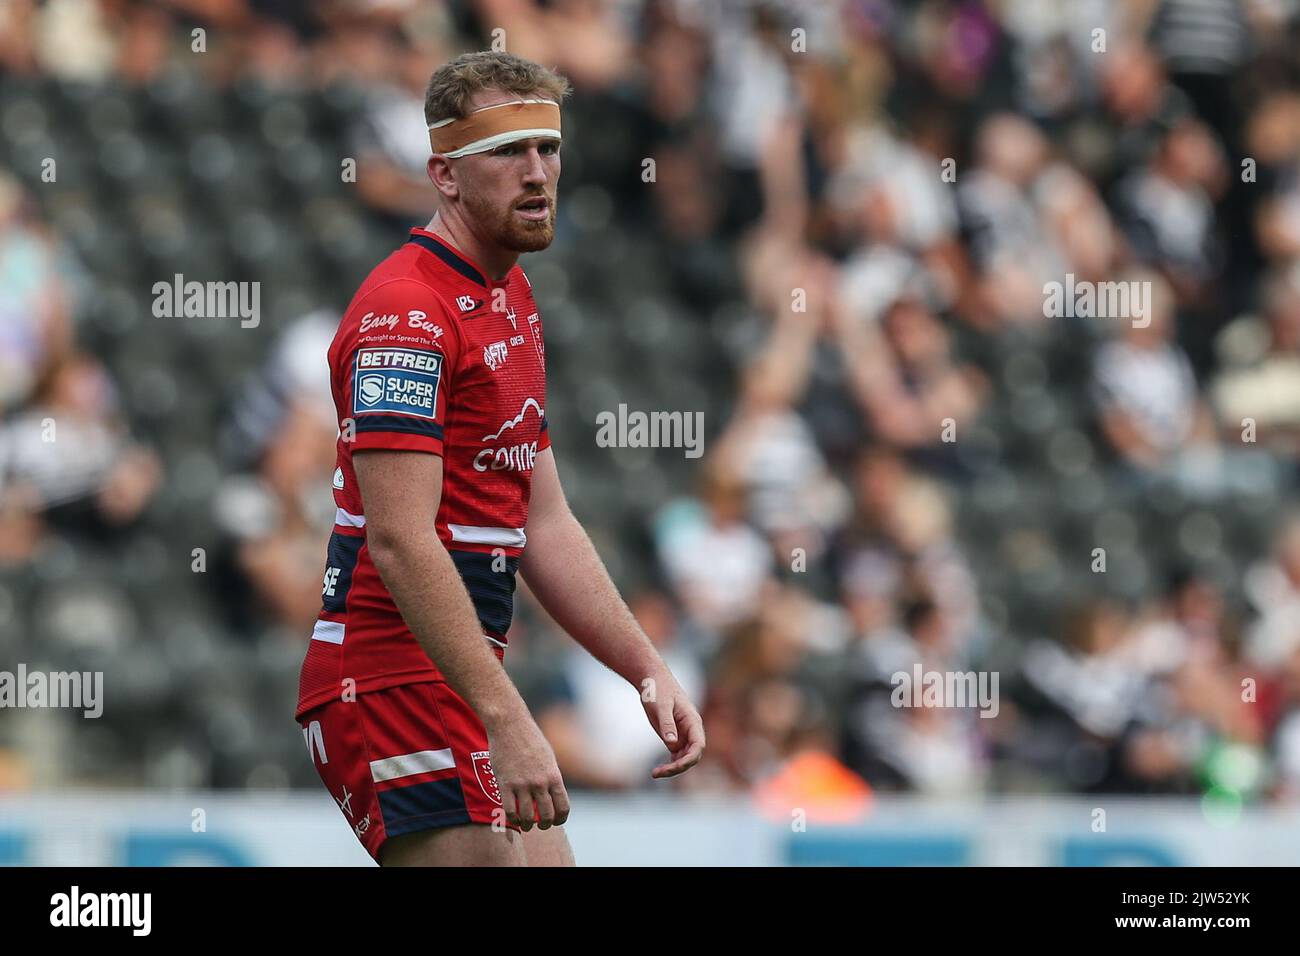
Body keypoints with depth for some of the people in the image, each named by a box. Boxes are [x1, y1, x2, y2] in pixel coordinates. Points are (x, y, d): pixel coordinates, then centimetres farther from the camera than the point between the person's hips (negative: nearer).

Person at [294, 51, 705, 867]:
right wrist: (507, 721, -29)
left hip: (468, 692, 10)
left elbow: (543, 524, 20)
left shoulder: (511, 302, 16)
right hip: (396, 691, -10)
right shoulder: (406, 314, -15)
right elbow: (401, 541, -24)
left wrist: (649, 672, 13)